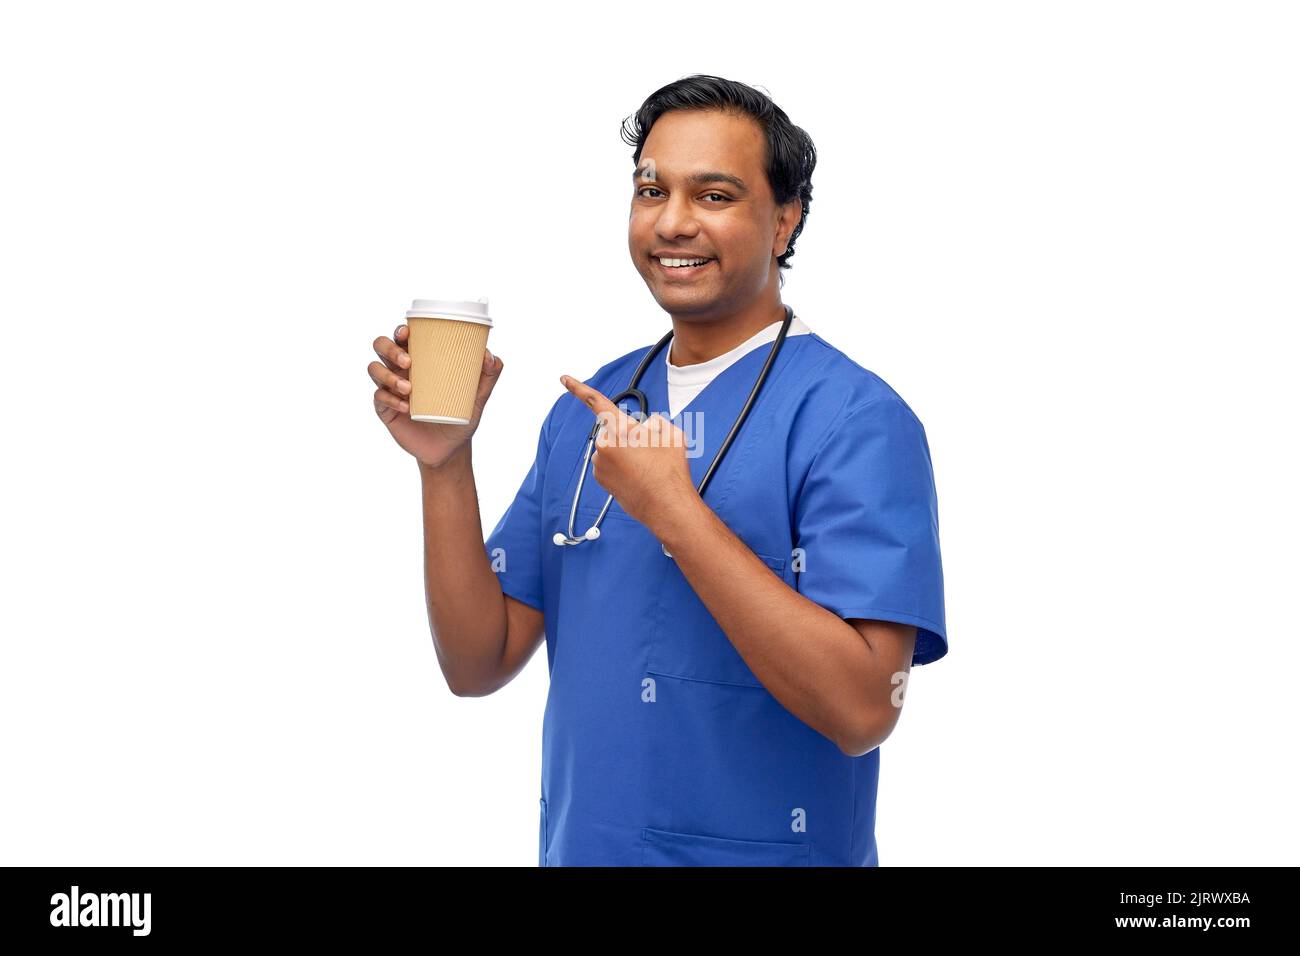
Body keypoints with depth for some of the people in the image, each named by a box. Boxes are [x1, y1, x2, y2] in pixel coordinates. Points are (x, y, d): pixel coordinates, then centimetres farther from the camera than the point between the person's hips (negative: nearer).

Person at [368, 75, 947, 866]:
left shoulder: (857, 417, -15)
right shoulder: (586, 409, 2)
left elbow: (862, 709, -25)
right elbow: (480, 666, 1)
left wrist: (672, 510, -26)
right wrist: (446, 463, -12)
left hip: (763, 850, -5)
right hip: (576, 846, 5)